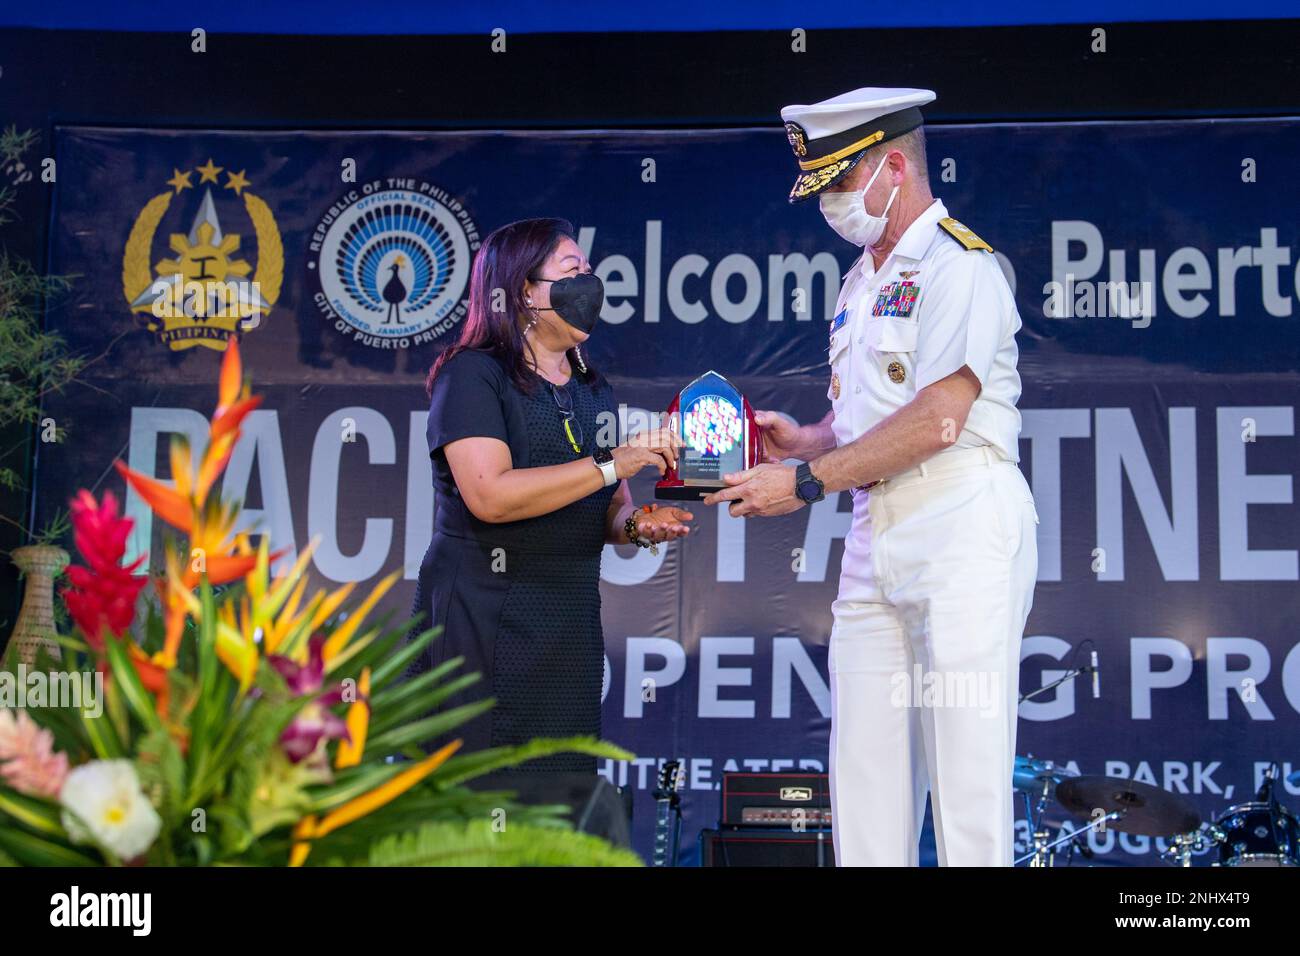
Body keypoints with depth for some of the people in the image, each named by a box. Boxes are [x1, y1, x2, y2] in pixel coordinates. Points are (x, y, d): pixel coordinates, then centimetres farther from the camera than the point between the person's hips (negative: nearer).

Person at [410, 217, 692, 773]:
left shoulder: (594, 392, 15)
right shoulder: (473, 374, -7)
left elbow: (610, 509, 19)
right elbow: (490, 494, -20)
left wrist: (637, 525, -5)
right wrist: (613, 464, -19)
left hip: (570, 624, 7)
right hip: (481, 620, -6)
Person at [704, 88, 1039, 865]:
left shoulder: (958, 264, -7)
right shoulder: (862, 279, 21)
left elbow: (934, 420, -17)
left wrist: (807, 482, -14)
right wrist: (802, 440, 5)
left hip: (961, 530, -8)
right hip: (875, 534, 9)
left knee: (967, 768, -8)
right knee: (864, 772, 6)